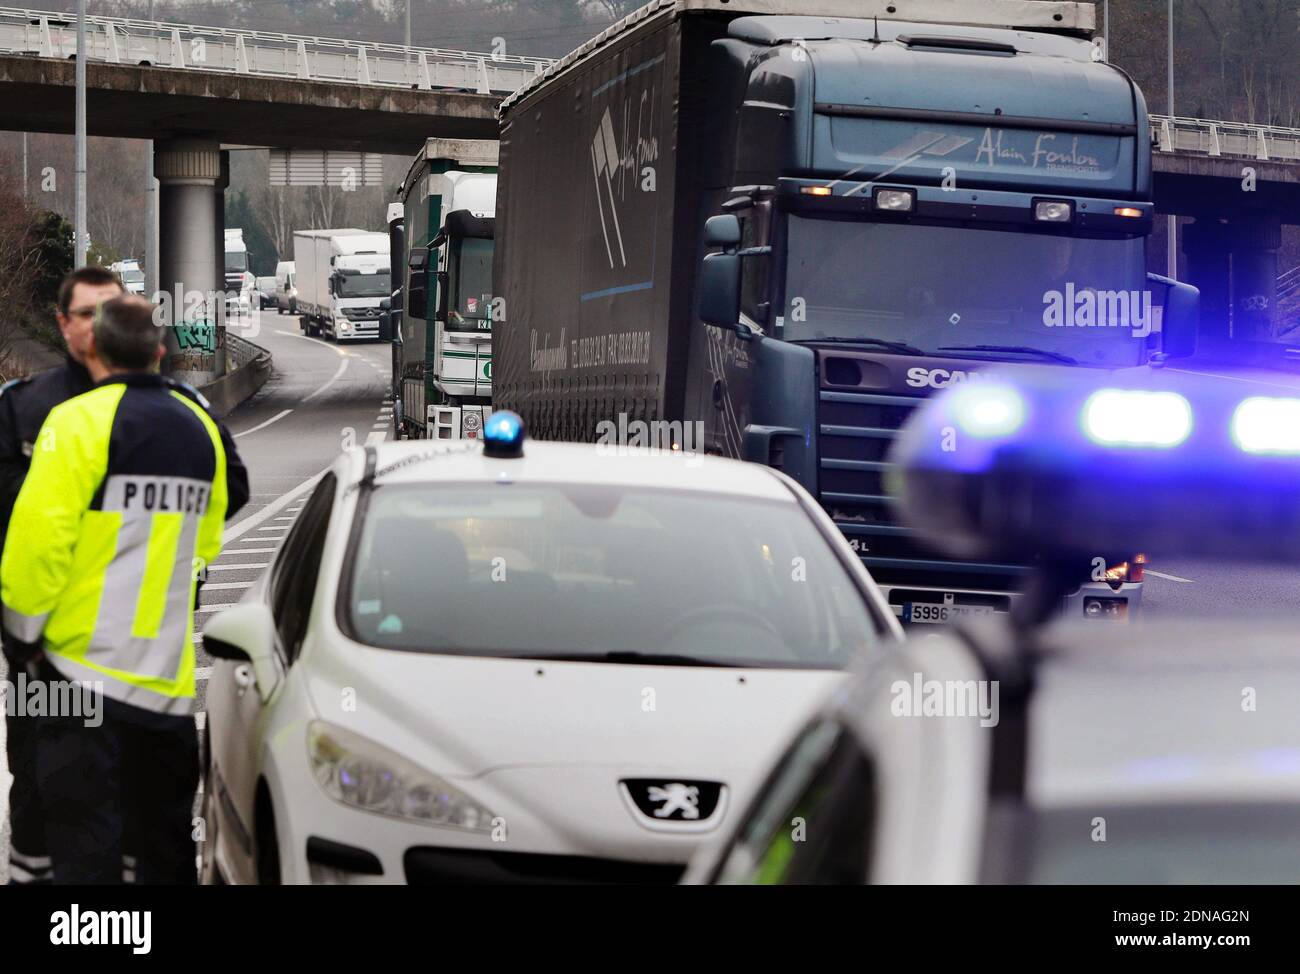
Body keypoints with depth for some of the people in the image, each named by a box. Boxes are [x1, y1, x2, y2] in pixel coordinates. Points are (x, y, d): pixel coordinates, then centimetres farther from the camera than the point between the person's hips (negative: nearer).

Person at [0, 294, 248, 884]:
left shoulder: (80, 421, -12)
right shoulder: (201, 427, 9)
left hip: (87, 659, -6)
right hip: (173, 670, 6)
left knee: (84, 836, -4)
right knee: (165, 836, 15)